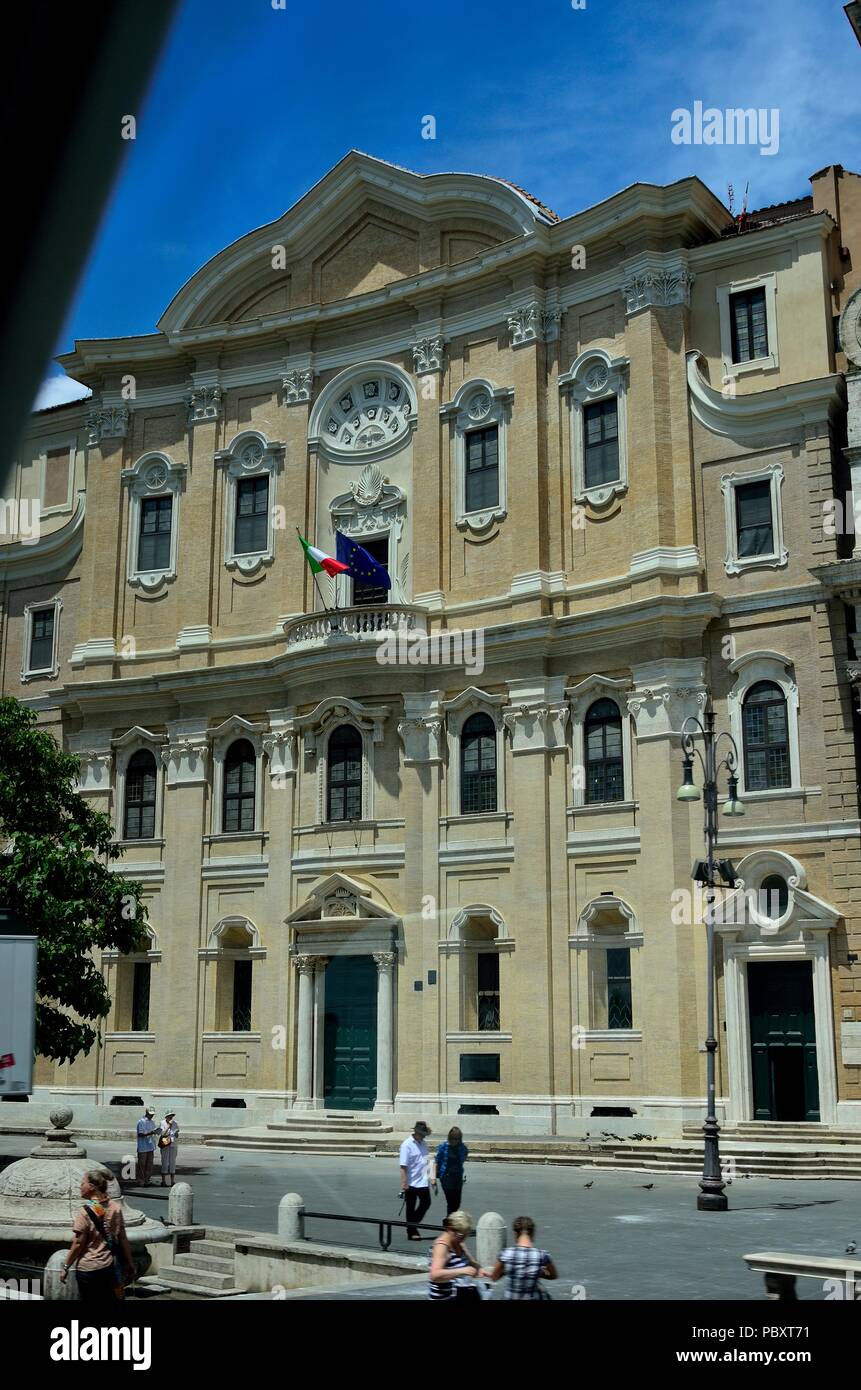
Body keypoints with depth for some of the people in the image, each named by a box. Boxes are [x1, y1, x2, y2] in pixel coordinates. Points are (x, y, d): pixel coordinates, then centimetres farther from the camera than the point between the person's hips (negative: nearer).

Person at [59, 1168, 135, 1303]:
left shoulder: (86, 1212, -16)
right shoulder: (115, 1208, 0)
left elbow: (78, 1244, -15)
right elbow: (123, 1239, 4)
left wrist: (66, 1267, -5)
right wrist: (129, 1264, 11)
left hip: (88, 1268, -5)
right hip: (109, 1267, 5)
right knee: (108, 1299, 15)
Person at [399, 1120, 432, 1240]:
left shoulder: (423, 1144, 9)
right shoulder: (407, 1145, -14)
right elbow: (403, 1166, -18)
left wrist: (428, 1177, 19)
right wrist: (404, 1184, -21)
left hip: (423, 1182, 7)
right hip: (411, 1183, -7)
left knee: (426, 1203, 9)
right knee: (411, 1208, 4)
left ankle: (413, 1225, 26)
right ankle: (412, 1232, 15)